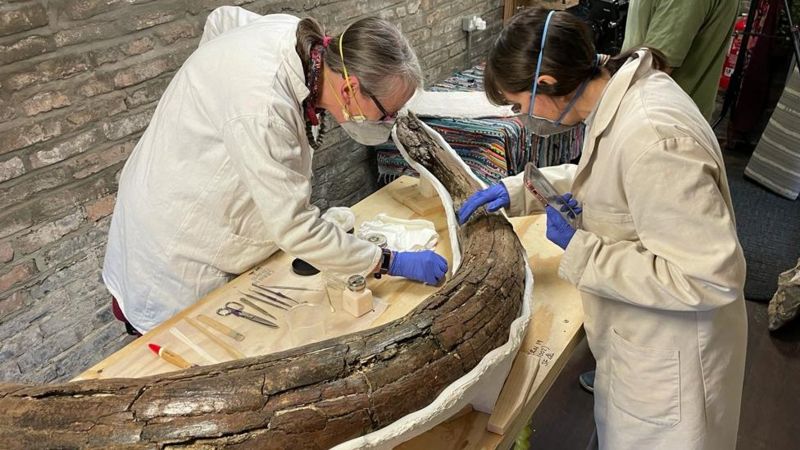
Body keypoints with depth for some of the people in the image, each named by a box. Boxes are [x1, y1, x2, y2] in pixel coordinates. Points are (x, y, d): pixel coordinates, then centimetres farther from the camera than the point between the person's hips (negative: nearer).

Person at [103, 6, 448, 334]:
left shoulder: (297, 33, -15)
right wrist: (394, 263, -27)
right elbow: (297, 230, -35)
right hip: (177, 232, -8)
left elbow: (223, 18, 7)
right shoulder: (262, 114, -42)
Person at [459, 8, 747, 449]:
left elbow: (711, 276, -32)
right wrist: (518, 189, 4)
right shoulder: (622, 90, -5)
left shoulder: (650, 138, -34)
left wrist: (582, 249, -26)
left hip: (669, 357, -8)